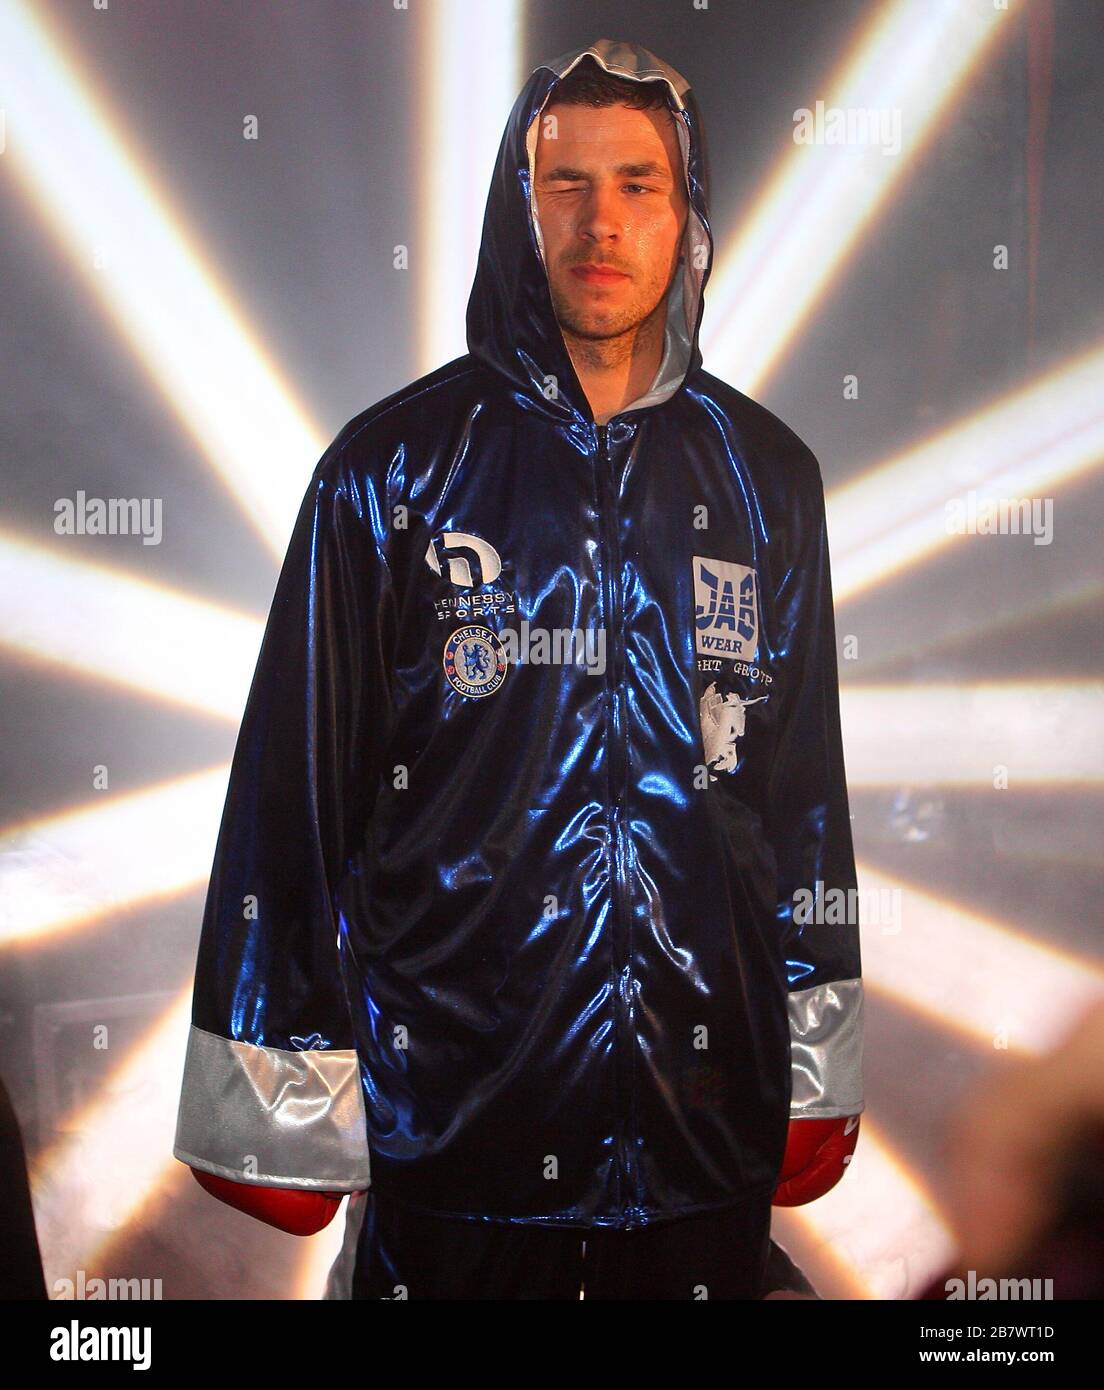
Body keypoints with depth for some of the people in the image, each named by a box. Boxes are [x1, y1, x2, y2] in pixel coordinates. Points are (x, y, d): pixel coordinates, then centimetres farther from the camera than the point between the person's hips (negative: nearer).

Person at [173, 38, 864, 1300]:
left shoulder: (763, 475, 4)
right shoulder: (396, 464, -5)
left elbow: (807, 781, 8)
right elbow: (295, 780, -4)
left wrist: (816, 1078, 9)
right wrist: (286, 1101, -5)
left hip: (707, 1102, 3)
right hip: (448, 1098, -2)